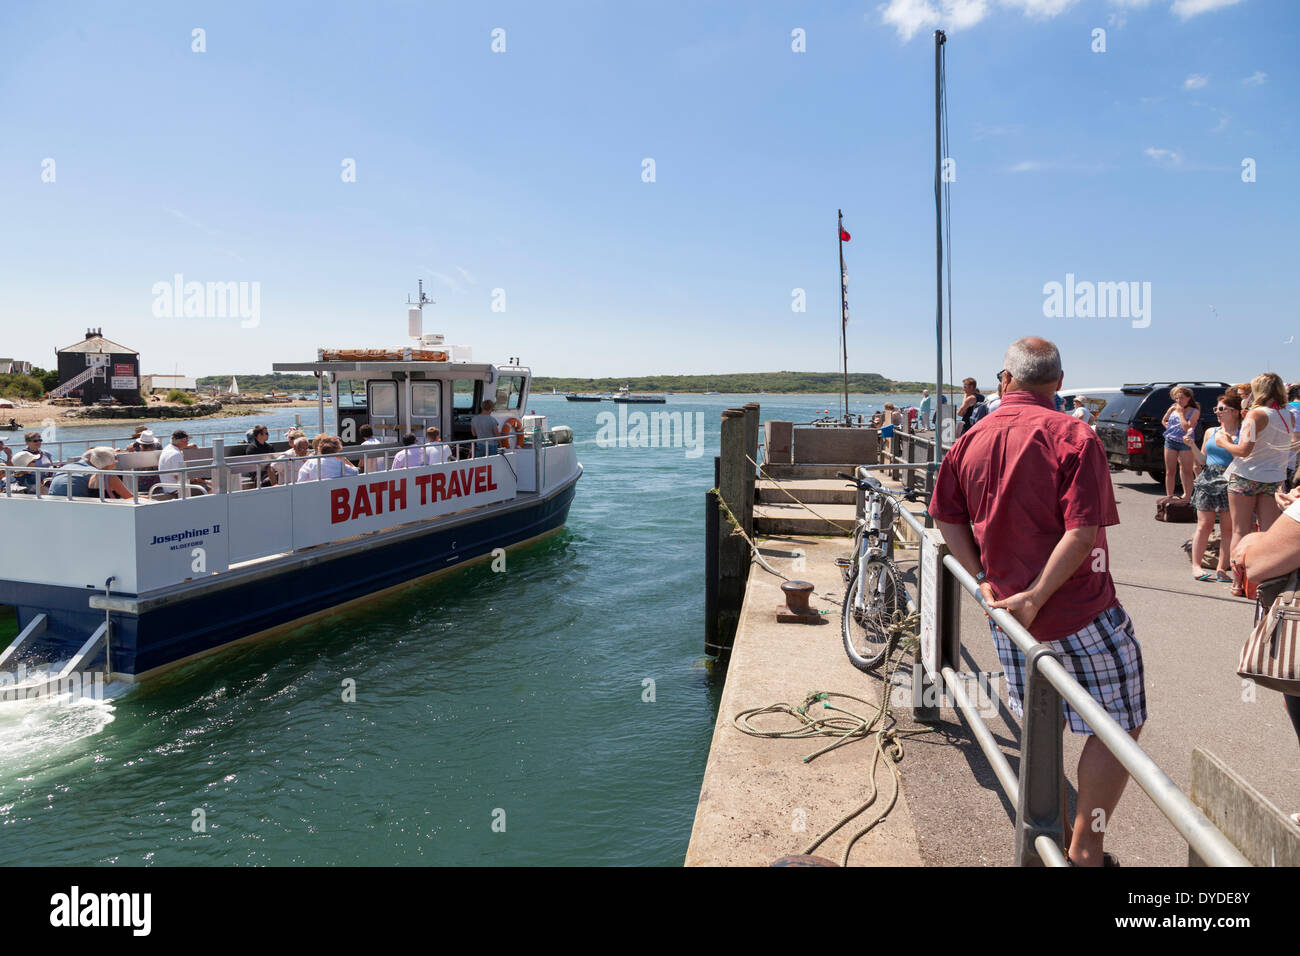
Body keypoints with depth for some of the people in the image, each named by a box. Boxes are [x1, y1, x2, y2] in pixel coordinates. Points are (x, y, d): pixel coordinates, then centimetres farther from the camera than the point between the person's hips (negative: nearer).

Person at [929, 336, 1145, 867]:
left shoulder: (970, 441, 2)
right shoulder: (1074, 437, -15)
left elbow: (947, 516, 7)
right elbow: (1082, 533, -23)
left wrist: (984, 580, 5)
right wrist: (1036, 597, -18)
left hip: (1007, 611, 6)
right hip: (1080, 613, -6)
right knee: (1120, 726, 12)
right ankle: (1085, 851, 17)